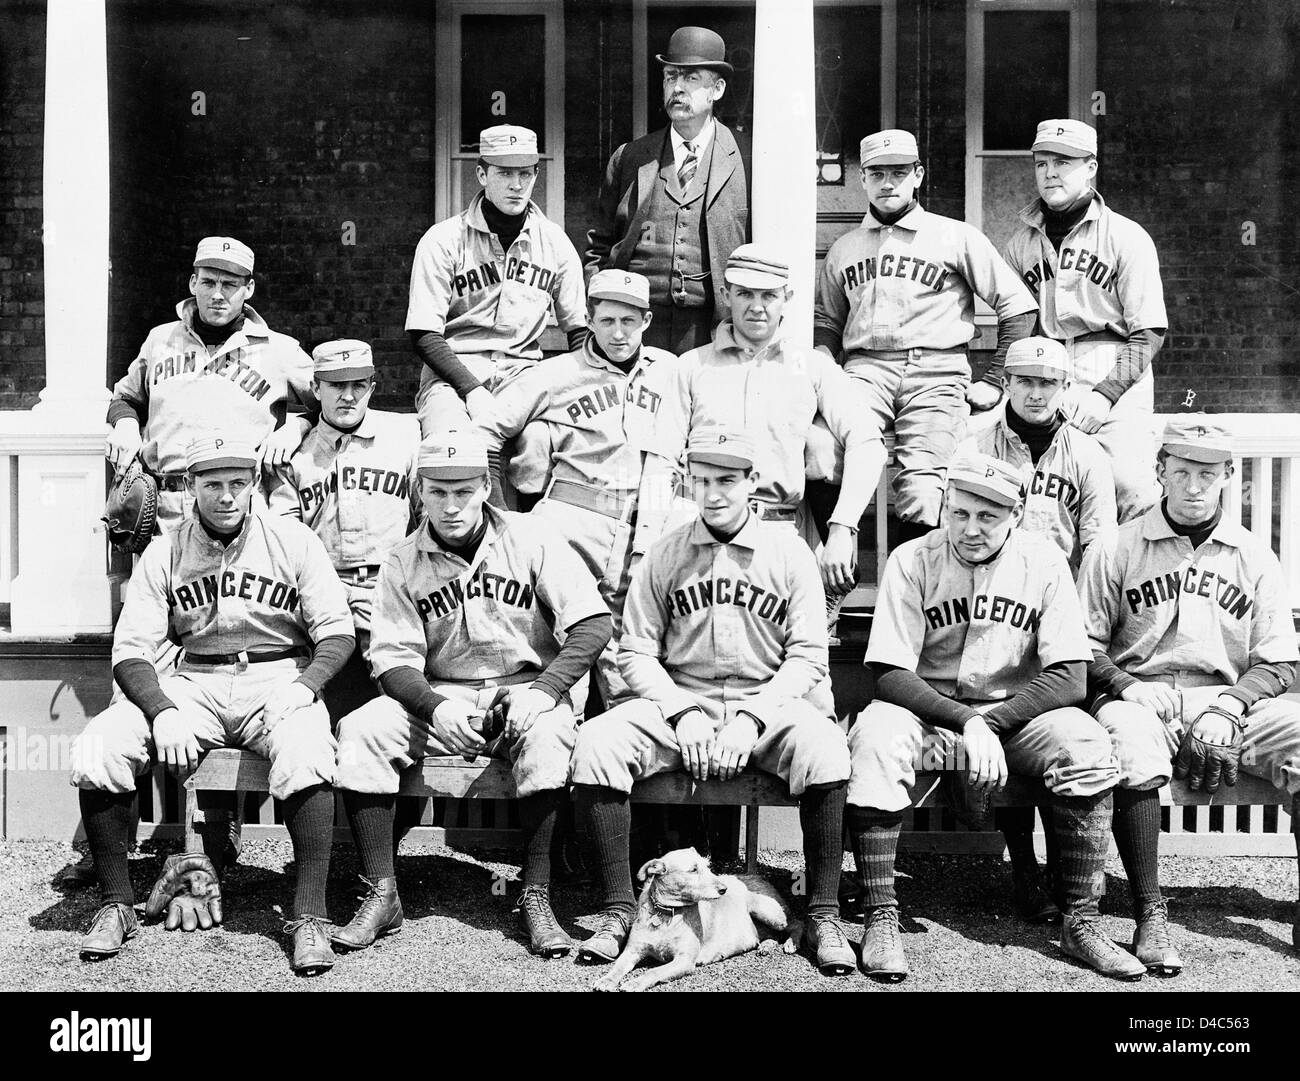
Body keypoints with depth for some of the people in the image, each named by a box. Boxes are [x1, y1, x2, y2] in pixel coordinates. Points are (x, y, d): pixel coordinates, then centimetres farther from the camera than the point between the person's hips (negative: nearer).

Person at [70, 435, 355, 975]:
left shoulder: (293, 540, 1)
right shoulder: (164, 552, 5)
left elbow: (338, 632, -1)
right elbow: (130, 650, 0)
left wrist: (303, 687, -20)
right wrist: (162, 710, -20)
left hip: (277, 677, -2)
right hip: (192, 683, 3)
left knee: (305, 750, -36)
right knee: (96, 749, -22)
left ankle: (309, 914, -26)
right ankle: (117, 903, -6)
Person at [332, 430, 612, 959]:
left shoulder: (530, 538, -3)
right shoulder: (403, 563, 3)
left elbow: (593, 623, -9)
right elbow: (394, 658, -2)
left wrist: (543, 690, -23)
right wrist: (435, 707, -23)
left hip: (525, 692, -2)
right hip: (438, 698, 2)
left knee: (550, 732, -35)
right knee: (360, 730, -22)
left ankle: (535, 897, -25)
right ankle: (381, 895, -17)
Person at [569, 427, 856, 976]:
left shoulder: (788, 551, 4)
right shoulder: (664, 555, 7)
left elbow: (807, 657, -1)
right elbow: (636, 651, 5)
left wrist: (751, 719, -14)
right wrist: (682, 712, -11)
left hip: (768, 703, -1)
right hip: (679, 703, 1)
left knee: (823, 743, -33)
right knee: (597, 740, -25)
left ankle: (823, 915, -21)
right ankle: (618, 908, -15)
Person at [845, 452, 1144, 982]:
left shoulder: (1043, 561, -5)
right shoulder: (912, 560, -7)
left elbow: (1069, 679, -9)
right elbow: (889, 675, -11)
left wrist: (991, 721, -20)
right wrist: (966, 721, -24)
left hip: (1017, 712, 1)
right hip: (926, 710, -1)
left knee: (1087, 745, -27)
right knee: (875, 735, -32)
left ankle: (1080, 921, -15)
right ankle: (881, 919, -25)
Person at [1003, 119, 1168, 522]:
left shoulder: (1127, 237, 4)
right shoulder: (1020, 243, 16)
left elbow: (1148, 334, -1)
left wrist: (1105, 393, -14)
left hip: (1115, 373, -3)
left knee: (1127, 487, -20)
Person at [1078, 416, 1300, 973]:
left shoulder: (1254, 557, 13)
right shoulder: (1115, 550, 8)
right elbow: (1084, 648, 6)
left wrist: (1229, 707, -9)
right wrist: (1127, 688, -13)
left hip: (1229, 698, 2)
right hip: (1139, 693, -2)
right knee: (1131, 747, -36)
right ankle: (1150, 915, -26)